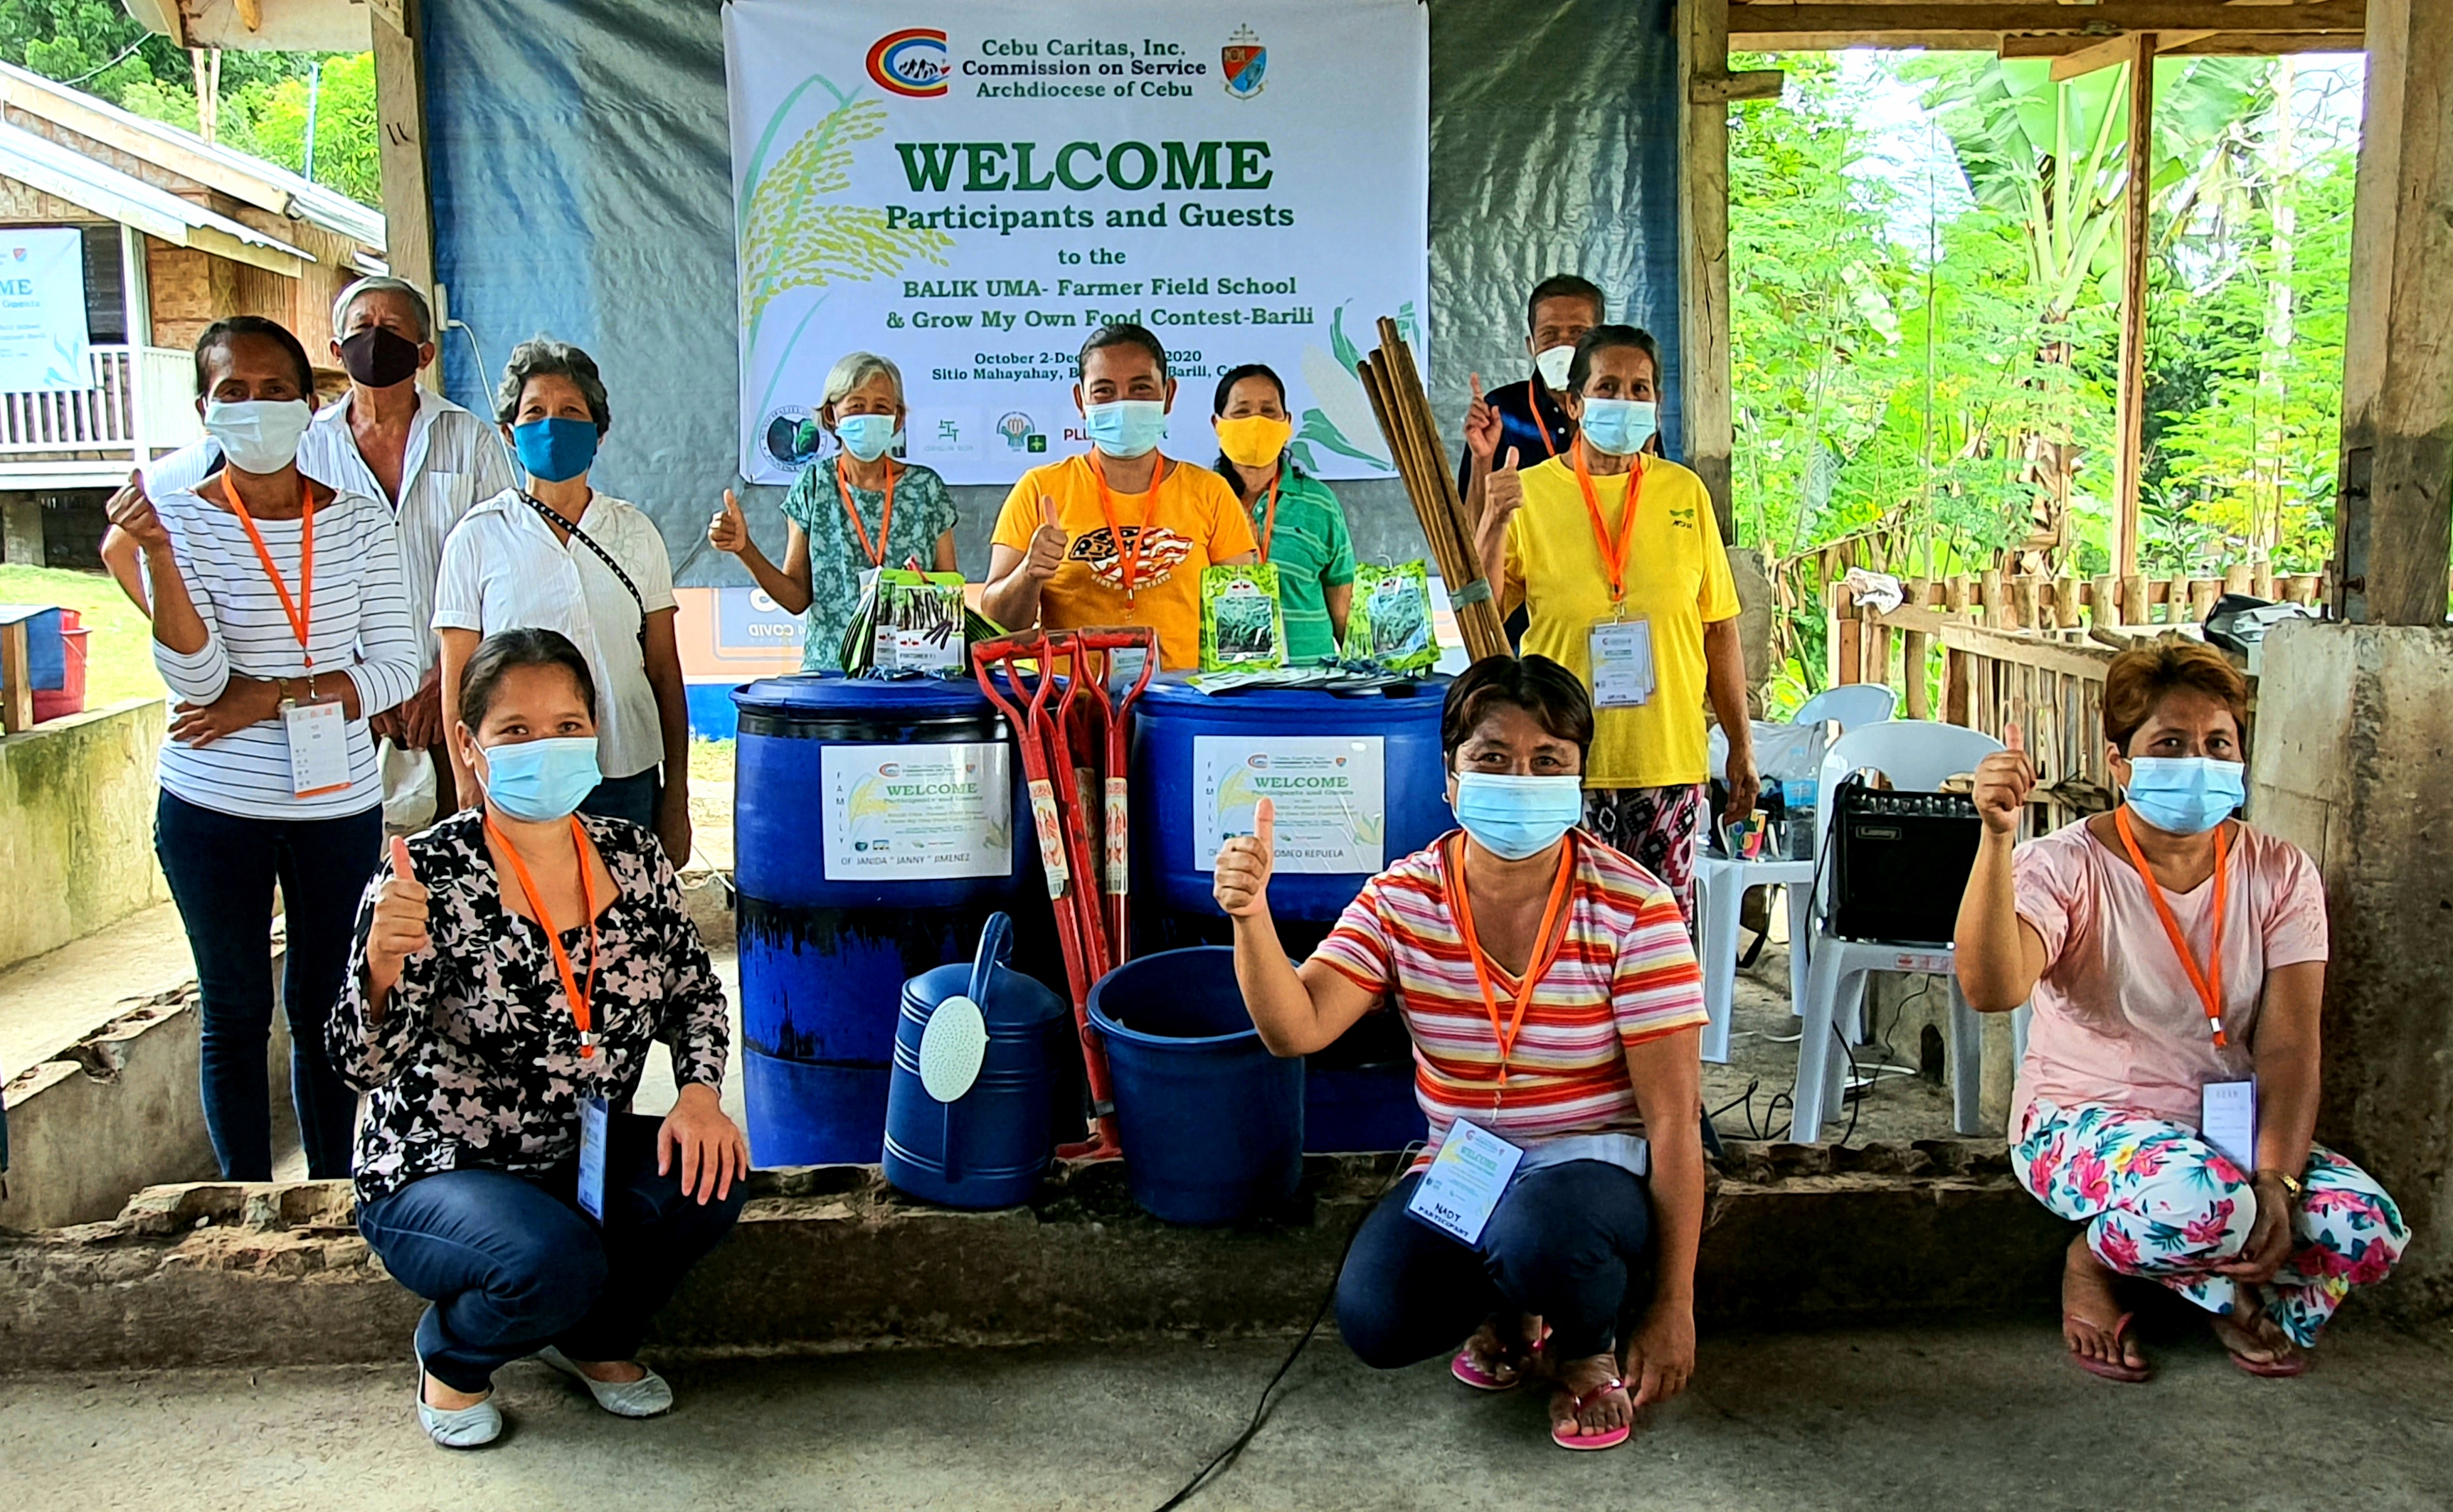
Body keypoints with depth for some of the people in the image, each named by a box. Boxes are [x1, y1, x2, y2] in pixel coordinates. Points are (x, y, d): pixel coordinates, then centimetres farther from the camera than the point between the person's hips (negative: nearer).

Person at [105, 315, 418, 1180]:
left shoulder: (360, 521, -1)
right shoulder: (179, 518, -5)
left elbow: (397, 669, -5)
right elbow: (195, 677, -17)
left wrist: (274, 697, -15)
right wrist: (156, 554, -29)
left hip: (340, 807, 1)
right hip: (214, 812, -1)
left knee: (325, 1010, 12)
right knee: (235, 1015, 11)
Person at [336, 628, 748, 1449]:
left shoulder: (634, 859, -4)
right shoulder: (431, 879, -19)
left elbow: (696, 994, 7)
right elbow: (364, 1066, -23)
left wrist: (699, 1090, -11)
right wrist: (384, 971, -44)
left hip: (580, 1155, 5)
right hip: (437, 1175, -5)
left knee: (706, 1178, -21)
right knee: (554, 1264, -30)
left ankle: (594, 1338, 12)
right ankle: (450, 1358, 8)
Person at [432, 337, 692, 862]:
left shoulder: (636, 533, 8)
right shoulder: (478, 537, 2)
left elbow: (664, 671, 9)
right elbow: (458, 684, 2)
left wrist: (676, 796, 6)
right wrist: (471, 798, -4)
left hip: (627, 780, 2)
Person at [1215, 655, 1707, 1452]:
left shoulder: (1634, 910, -17)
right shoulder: (1401, 899, -7)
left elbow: (1674, 1118, -15)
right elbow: (1295, 1028, -18)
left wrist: (1674, 1306, -14)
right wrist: (1251, 916, -38)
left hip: (1599, 1163, -3)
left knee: (1539, 1230, -37)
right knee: (1375, 1322, -21)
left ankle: (1589, 1345, 1)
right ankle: (1514, 1309, 15)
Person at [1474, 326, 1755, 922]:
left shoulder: (1684, 492, 7)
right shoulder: (1529, 492, 1)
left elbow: (1719, 630, 11)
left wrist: (1741, 746, 10)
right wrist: (1494, 522, -18)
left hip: (1670, 761, 2)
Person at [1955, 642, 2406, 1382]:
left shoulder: (2280, 873, -2)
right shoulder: (2067, 866, -14)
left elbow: (2290, 1049, -8)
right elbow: (1991, 988, -33)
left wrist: (2276, 1180, -22)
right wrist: (1997, 836, -44)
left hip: (2228, 1130, 4)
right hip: (2083, 1121, -4)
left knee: (2369, 1229, -21)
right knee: (2203, 1204, -34)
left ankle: (2231, 1292, 9)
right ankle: (2095, 1258, 0)